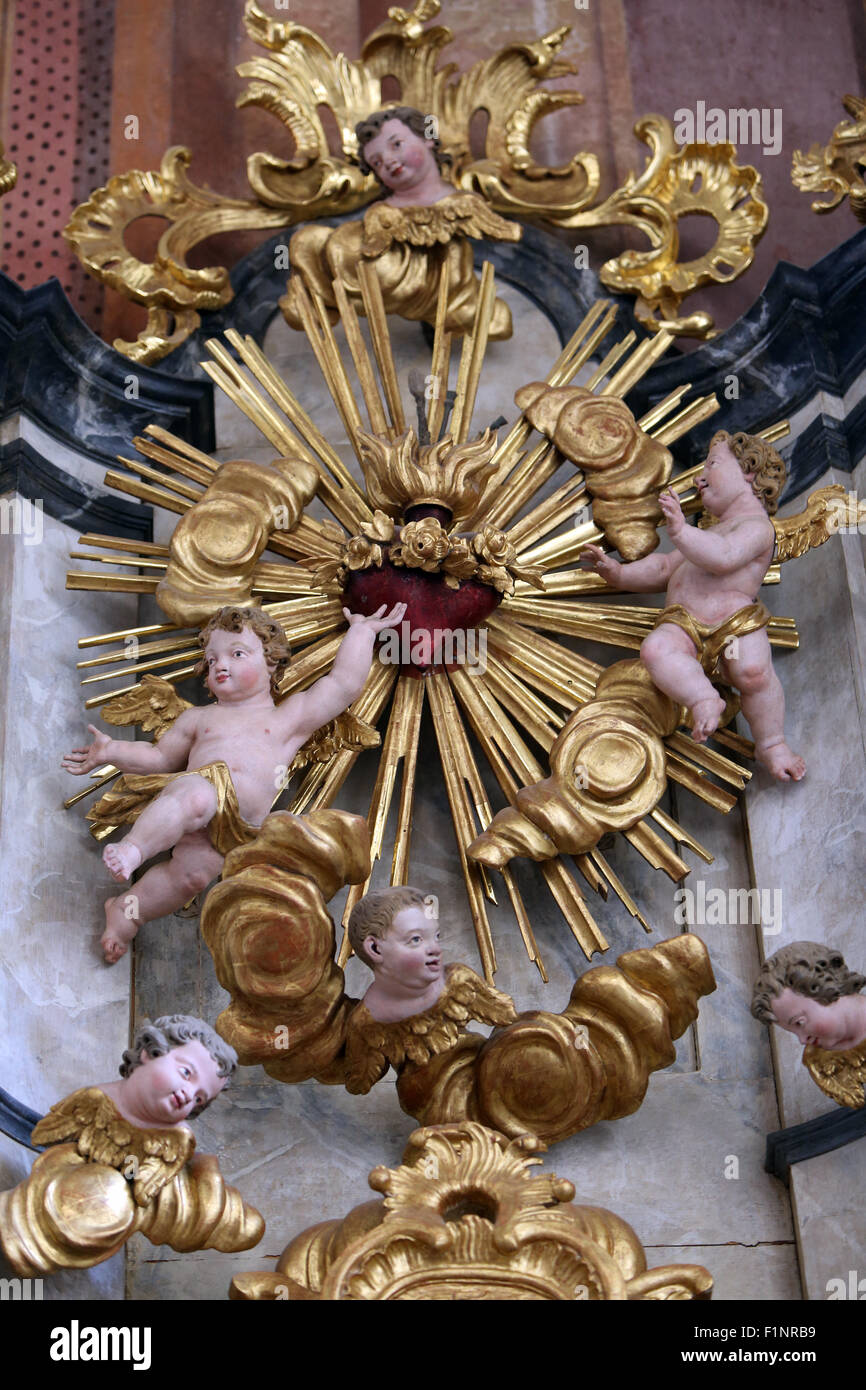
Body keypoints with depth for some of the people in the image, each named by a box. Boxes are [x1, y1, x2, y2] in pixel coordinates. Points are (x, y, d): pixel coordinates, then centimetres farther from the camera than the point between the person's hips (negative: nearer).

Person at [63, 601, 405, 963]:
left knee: (193, 872, -27)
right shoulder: (198, 718, 31)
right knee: (199, 795, -38)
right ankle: (131, 849, -44)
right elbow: (159, 758, 36)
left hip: (239, 827, 0)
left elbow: (343, 683, 19)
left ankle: (127, 911, -14)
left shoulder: (289, 716, 24)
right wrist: (113, 750, 23)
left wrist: (361, 631, 24)